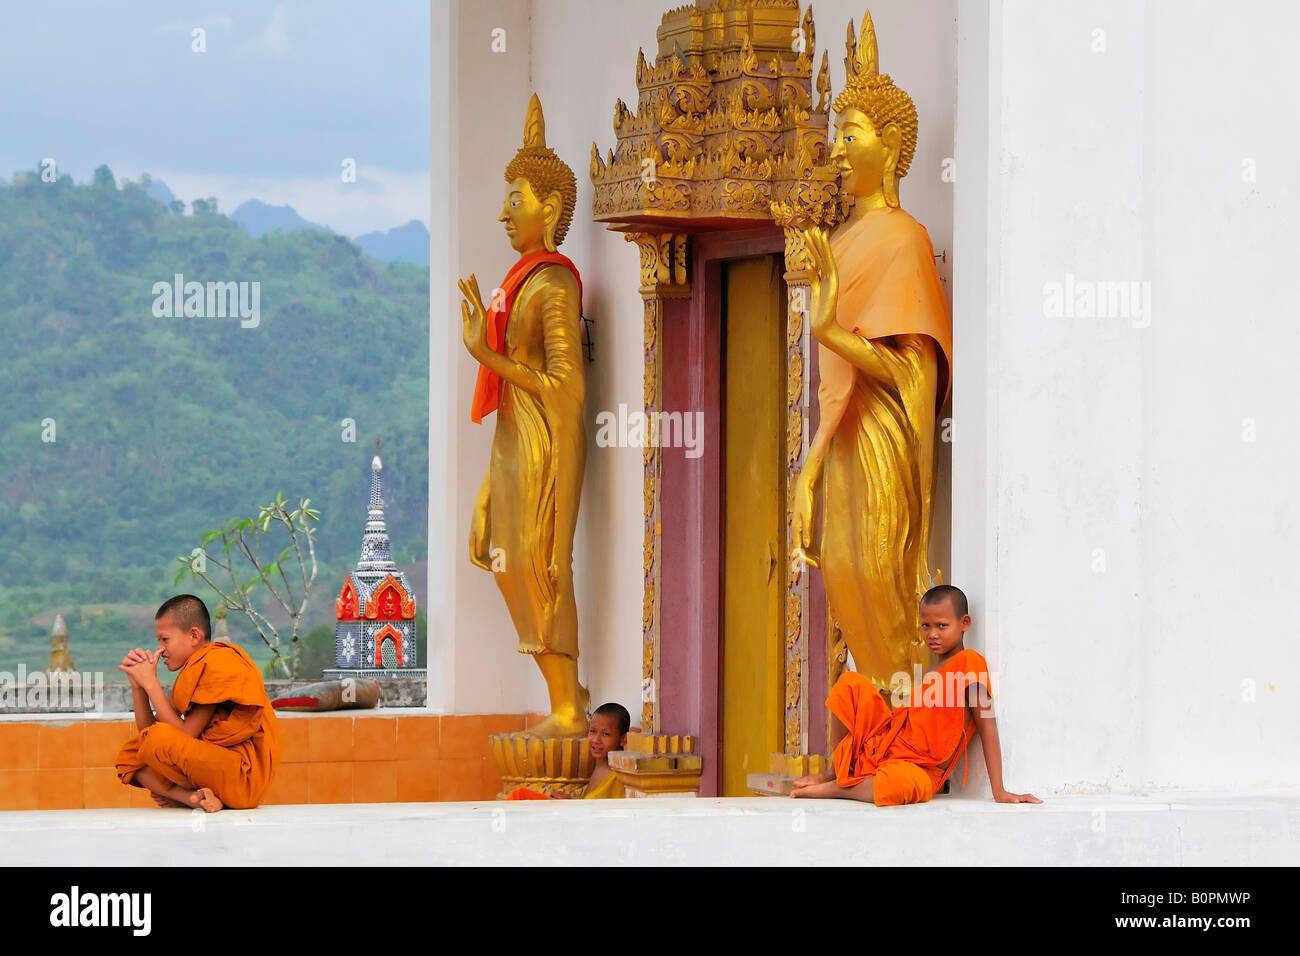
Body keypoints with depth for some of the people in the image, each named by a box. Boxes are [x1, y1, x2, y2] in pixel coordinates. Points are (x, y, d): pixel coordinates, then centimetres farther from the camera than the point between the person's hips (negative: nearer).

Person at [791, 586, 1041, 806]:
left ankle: (834, 788, -17)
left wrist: (999, 791, -20)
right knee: (851, 684, -3)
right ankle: (836, 772, 7)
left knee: (898, 784, -44)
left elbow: (987, 723, -15)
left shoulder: (969, 662, -9)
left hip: (919, 769, -8)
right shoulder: (933, 673, 15)